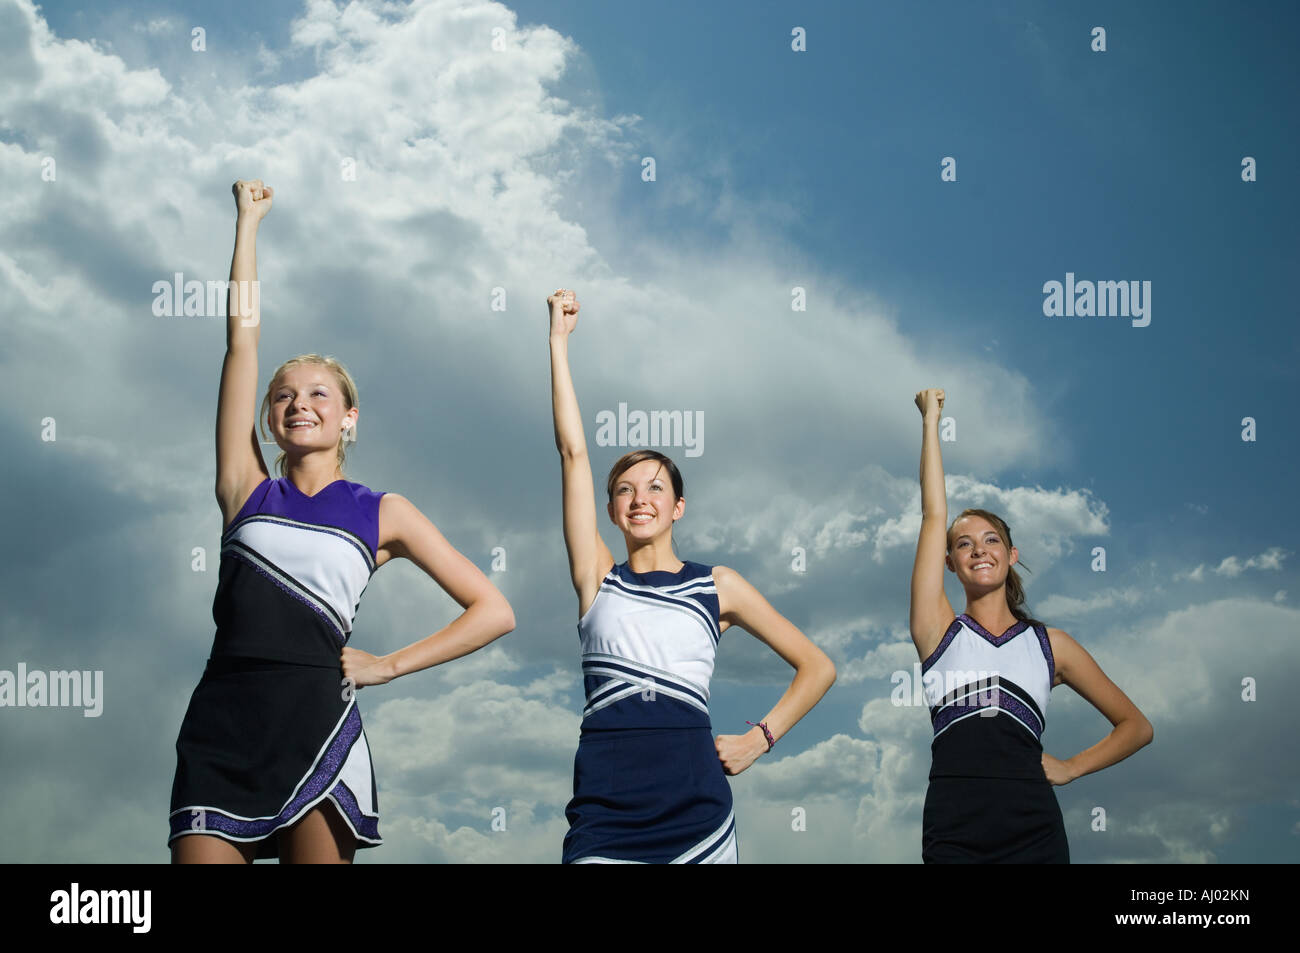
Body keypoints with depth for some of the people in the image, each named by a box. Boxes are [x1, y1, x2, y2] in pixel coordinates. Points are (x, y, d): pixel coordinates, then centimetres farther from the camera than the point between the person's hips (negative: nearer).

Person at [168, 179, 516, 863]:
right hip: (220, 726, 1)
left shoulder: (383, 514, 11)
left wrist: (389, 665, 3)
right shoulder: (248, 491, 13)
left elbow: (493, 612, 10)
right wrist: (248, 219, 16)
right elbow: (243, 337, 12)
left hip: (314, 724, -1)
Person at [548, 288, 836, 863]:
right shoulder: (597, 578, 11)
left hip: (693, 809, 0)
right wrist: (559, 340, 6)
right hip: (603, 810, 0)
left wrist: (758, 739, 4)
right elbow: (573, 451, 6)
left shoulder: (717, 586, 10)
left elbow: (818, 668, 15)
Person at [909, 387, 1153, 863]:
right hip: (953, 836, -1)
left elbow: (1136, 726, 18)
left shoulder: (1050, 644, 12)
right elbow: (934, 516, 5)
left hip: (1032, 835, 1)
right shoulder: (939, 630, 9)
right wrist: (931, 420, 8)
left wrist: (1071, 767, 5)